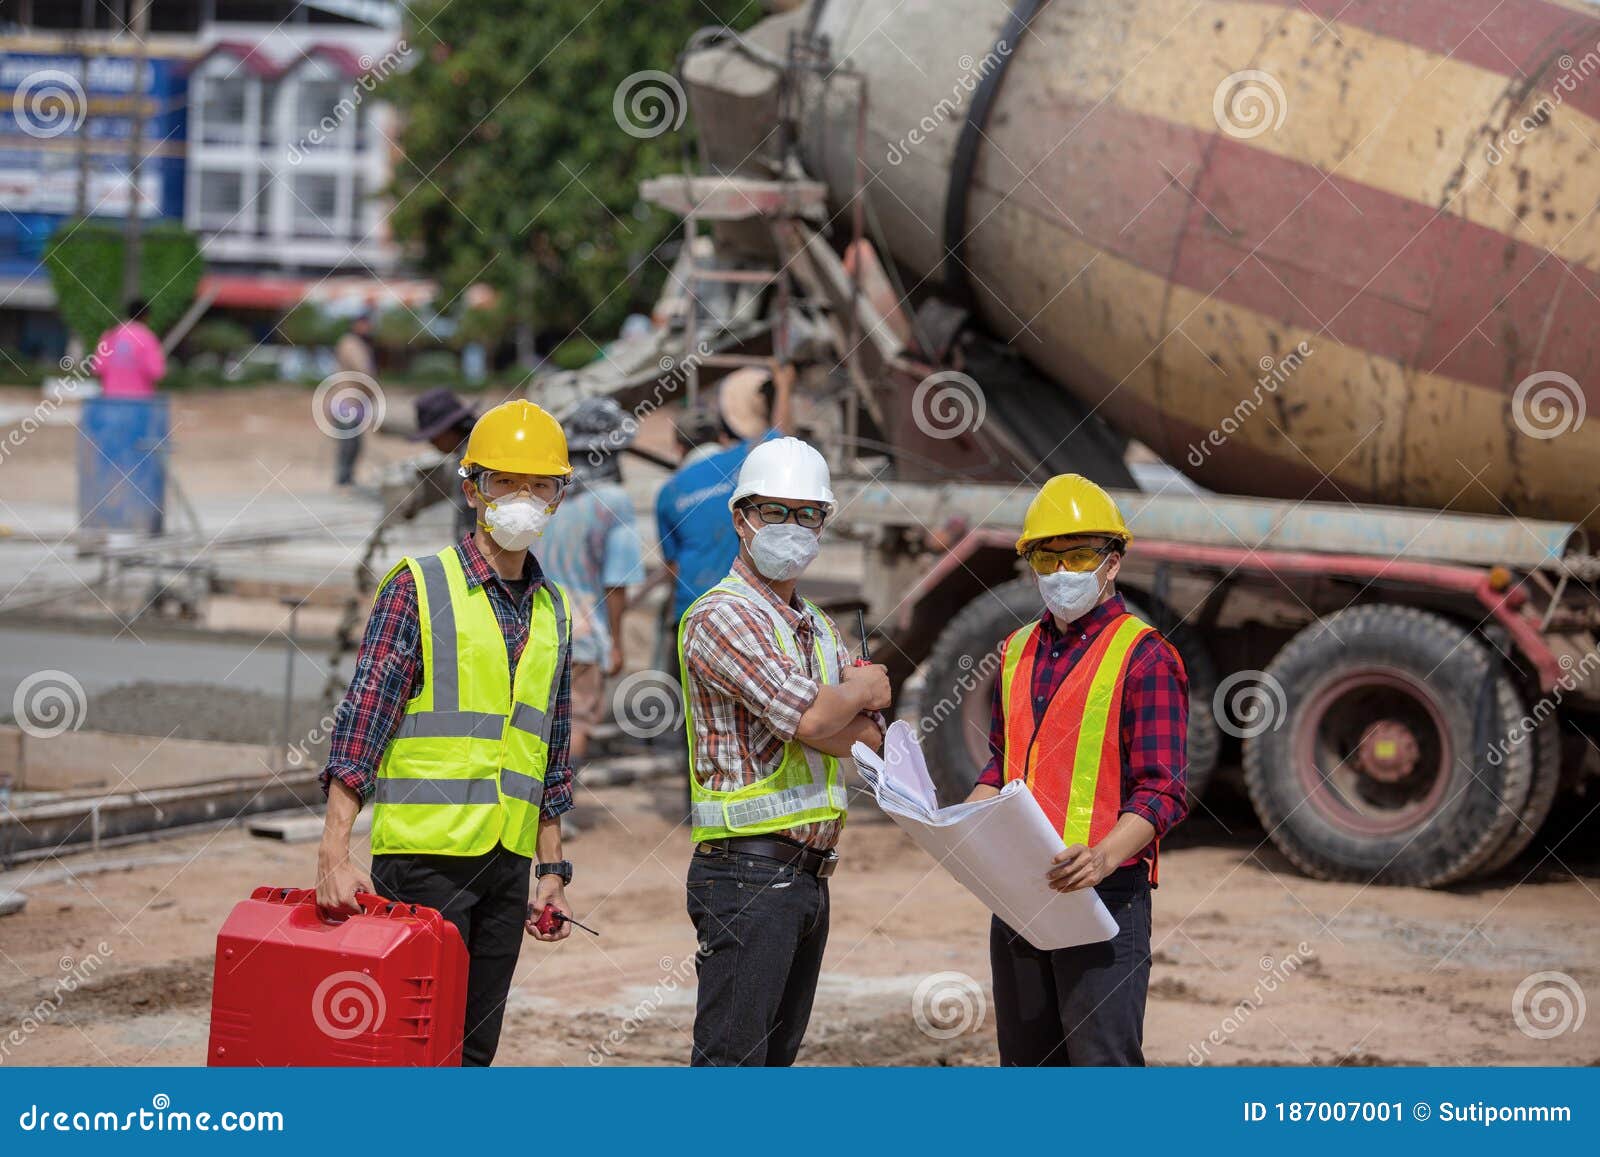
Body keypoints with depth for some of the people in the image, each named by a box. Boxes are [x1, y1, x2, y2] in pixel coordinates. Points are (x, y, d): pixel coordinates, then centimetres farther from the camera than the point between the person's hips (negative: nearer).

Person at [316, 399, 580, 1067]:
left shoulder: (552, 611, 14)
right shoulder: (419, 587, -4)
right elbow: (362, 718, -11)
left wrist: (552, 869, 16)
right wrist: (334, 853, -19)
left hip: (508, 862, 6)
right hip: (425, 854, -6)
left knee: (474, 1050, 8)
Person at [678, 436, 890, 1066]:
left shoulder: (817, 627, 19)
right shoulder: (721, 615, -10)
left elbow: (870, 735, 8)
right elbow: (814, 718, -20)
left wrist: (833, 706, -12)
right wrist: (863, 689, 0)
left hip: (809, 871, 9)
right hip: (748, 868, -9)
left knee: (777, 1055, 11)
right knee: (730, 1059, -10)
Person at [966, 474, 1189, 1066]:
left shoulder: (1145, 656, -6)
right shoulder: (1017, 651, 15)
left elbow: (1162, 793, -11)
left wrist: (1103, 857, -26)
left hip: (1107, 890, -7)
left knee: (1105, 1061, -8)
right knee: (1026, 1061, 12)